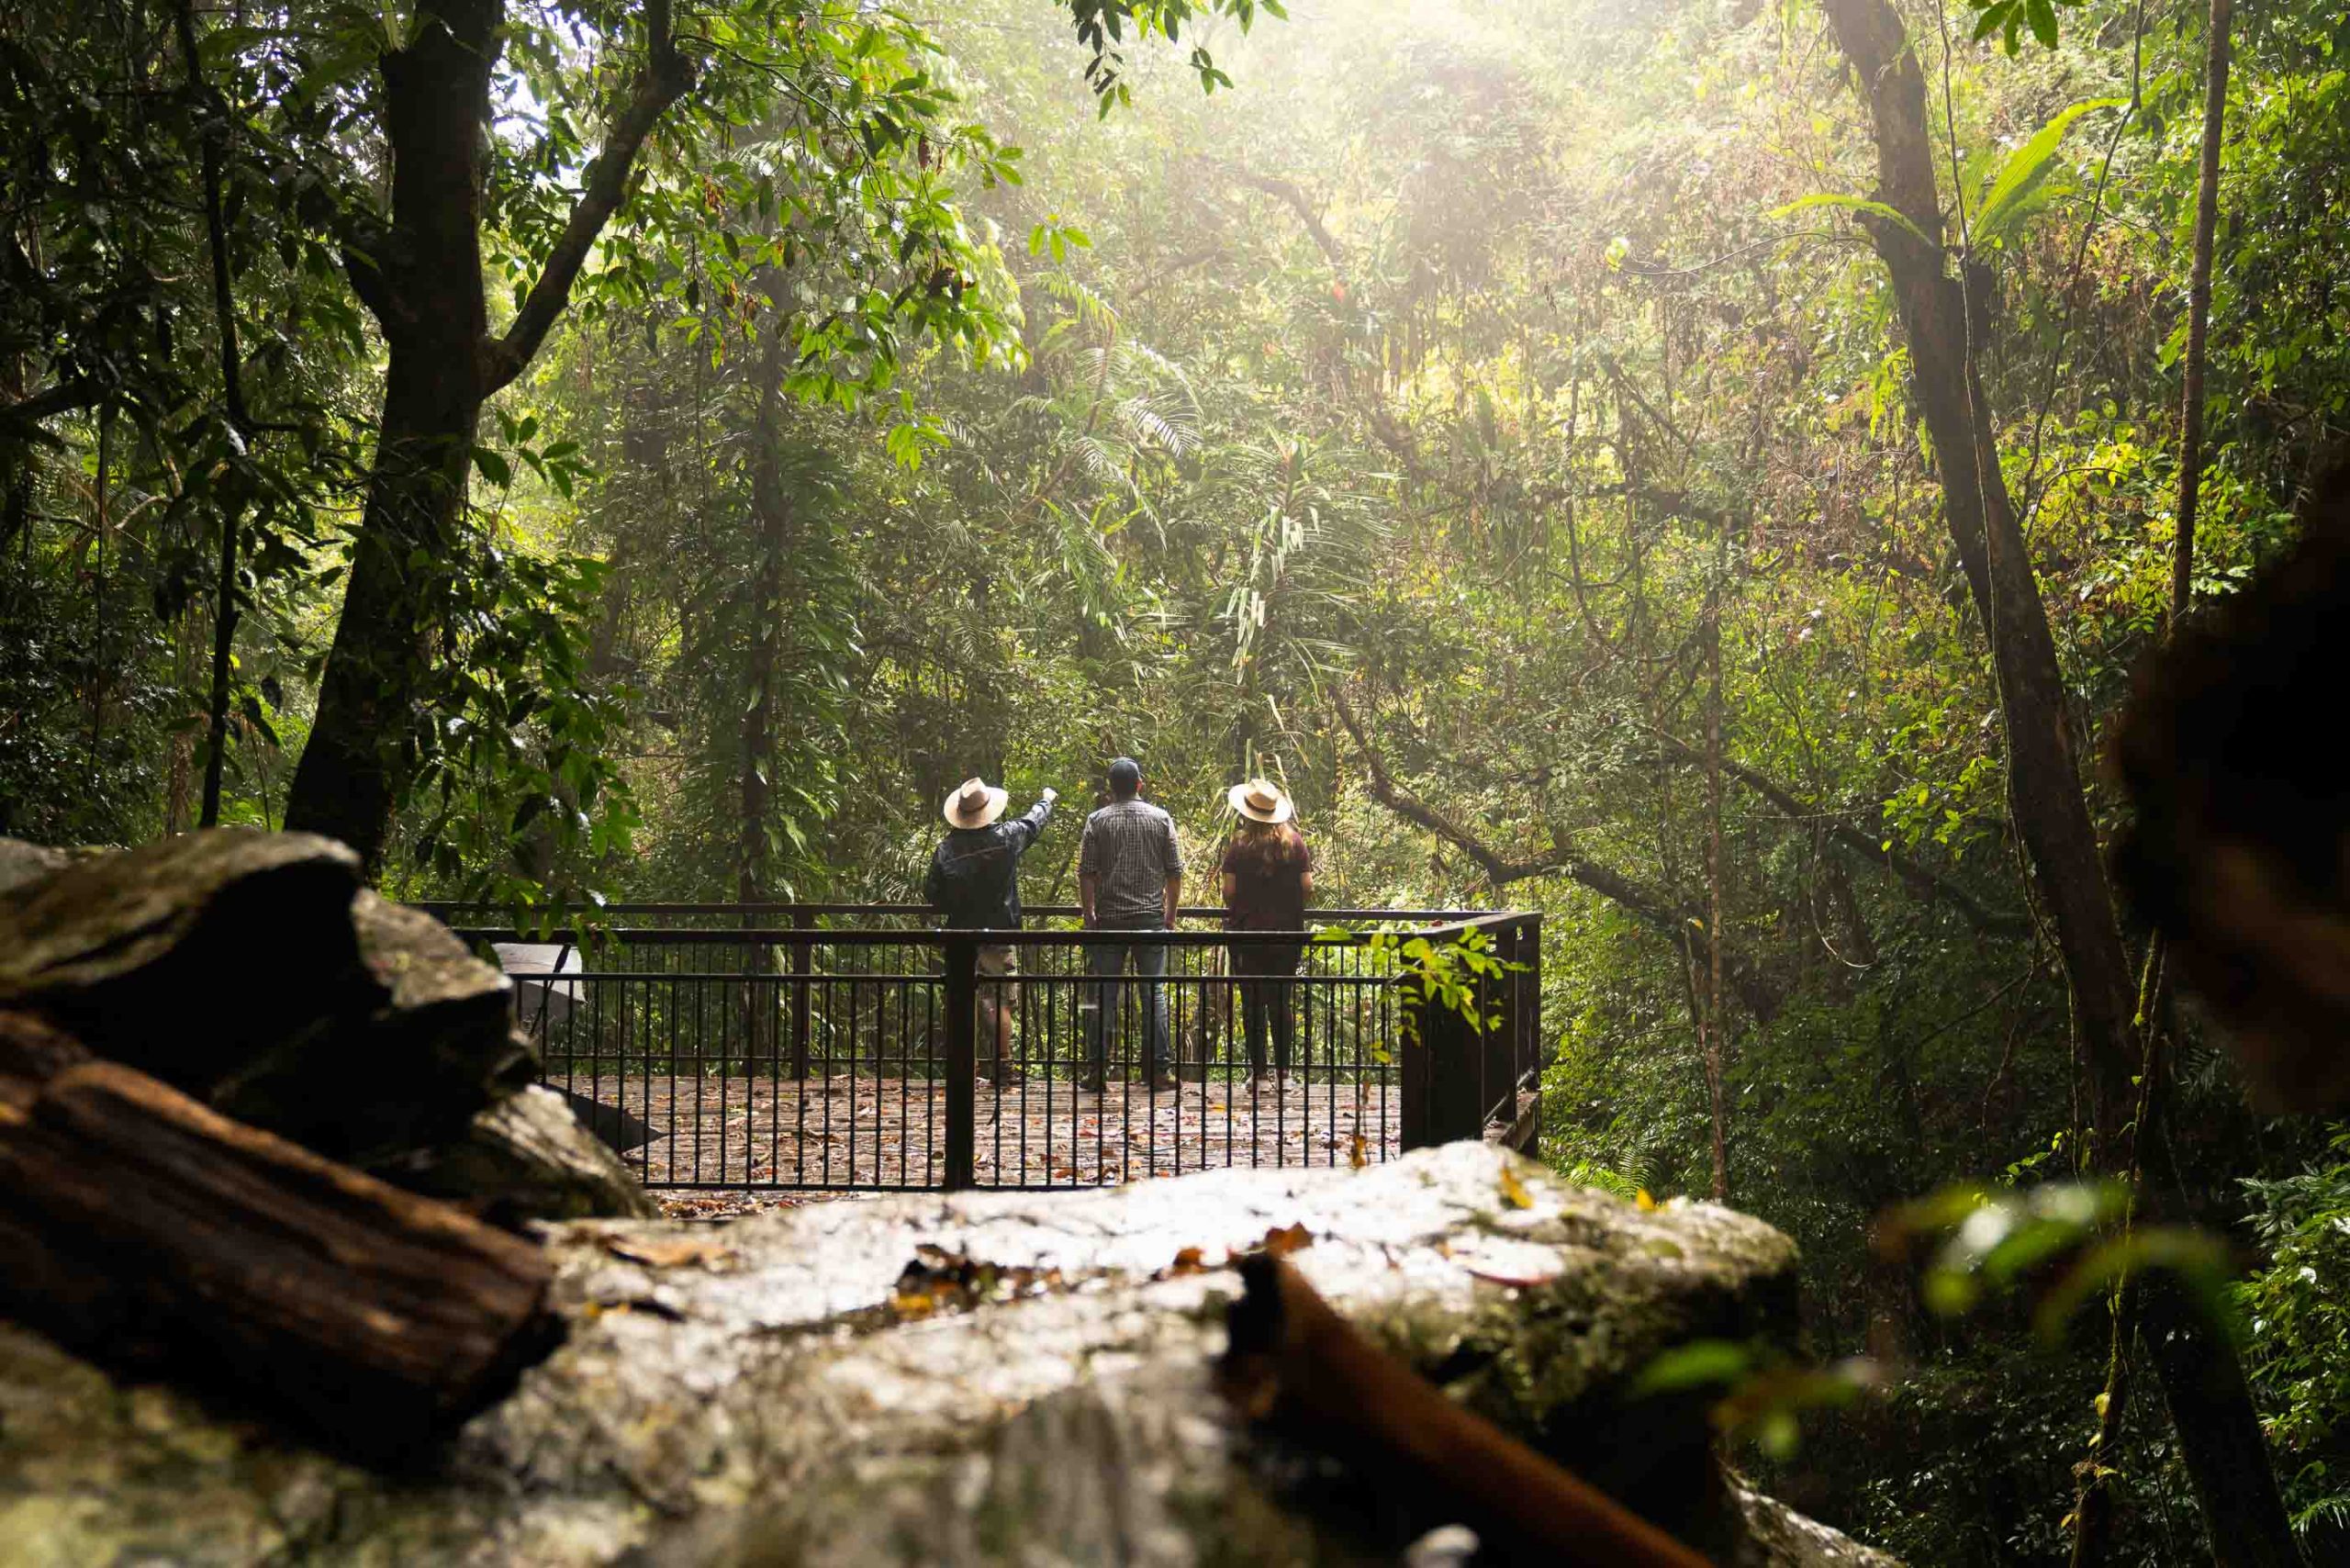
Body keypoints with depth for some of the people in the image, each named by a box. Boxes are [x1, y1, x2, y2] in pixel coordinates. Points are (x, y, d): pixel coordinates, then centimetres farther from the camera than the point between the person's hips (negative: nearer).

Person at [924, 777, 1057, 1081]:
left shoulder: (945, 850, -6)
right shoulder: (1006, 837, -8)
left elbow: (931, 895, -1)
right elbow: (1034, 820, 13)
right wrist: (1047, 800, 34)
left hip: (960, 934, 1)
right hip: (998, 933, -1)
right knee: (999, 1001, 1)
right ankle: (1002, 1064, -1)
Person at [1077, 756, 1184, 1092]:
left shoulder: (1097, 821, 1)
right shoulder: (1161, 819, 3)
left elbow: (1086, 874, -2)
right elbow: (1174, 872, 2)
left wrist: (1089, 916, 5)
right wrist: (1170, 915, 11)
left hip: (1109, 919, 0)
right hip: (1151, 918, 0)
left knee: (1104, 995, 4)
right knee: (1154, 994, 4)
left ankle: (1098, 1069, 4)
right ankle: (1160, 1069, 2)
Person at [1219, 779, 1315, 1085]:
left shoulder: (1240, 844, -6)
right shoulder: (1294, 841, -1)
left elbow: (1229, 891, -9)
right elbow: (1307, 887, -3)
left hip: (1247, 933, -2)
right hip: (1287, 932, 2)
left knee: (1253, 1003, 4)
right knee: (1281, 1002, 10)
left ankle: (1258, 1070, 4)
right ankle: (1283, 1068, 10)